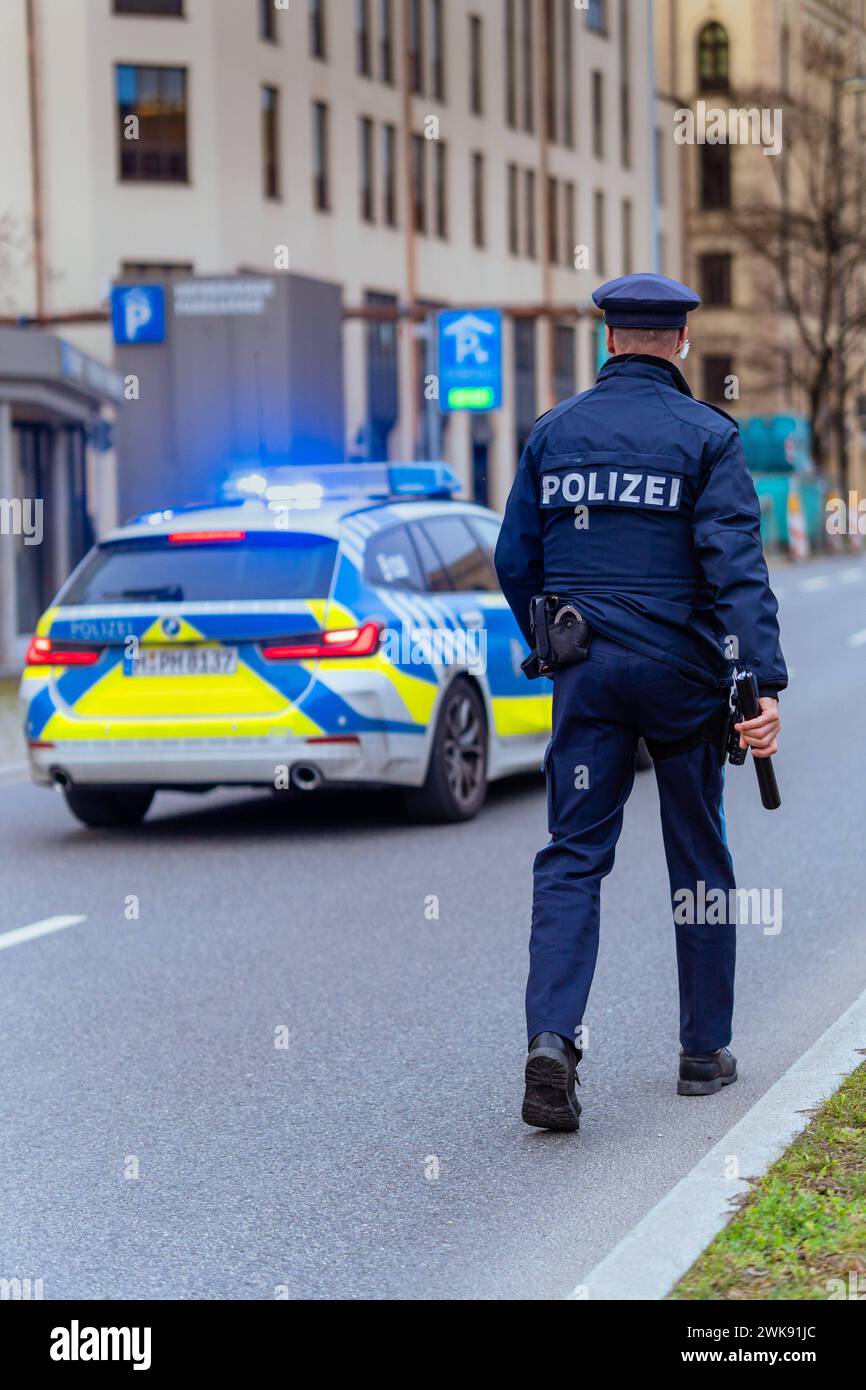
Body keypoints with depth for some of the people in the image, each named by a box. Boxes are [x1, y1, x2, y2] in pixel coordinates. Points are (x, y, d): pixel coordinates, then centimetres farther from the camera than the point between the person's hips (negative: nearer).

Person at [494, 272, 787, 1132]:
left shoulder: (553, 432, 5)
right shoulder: (706, 435, -6)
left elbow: (514, 561, 10)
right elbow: (736, 566, -15)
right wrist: (766, 683, -19)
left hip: (586, 673, 2)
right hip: (682, 672, -2)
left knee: (572, 856, 1)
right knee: (700, 861, 11)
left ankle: (551, 1037, -19)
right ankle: (704, 1052, 19)